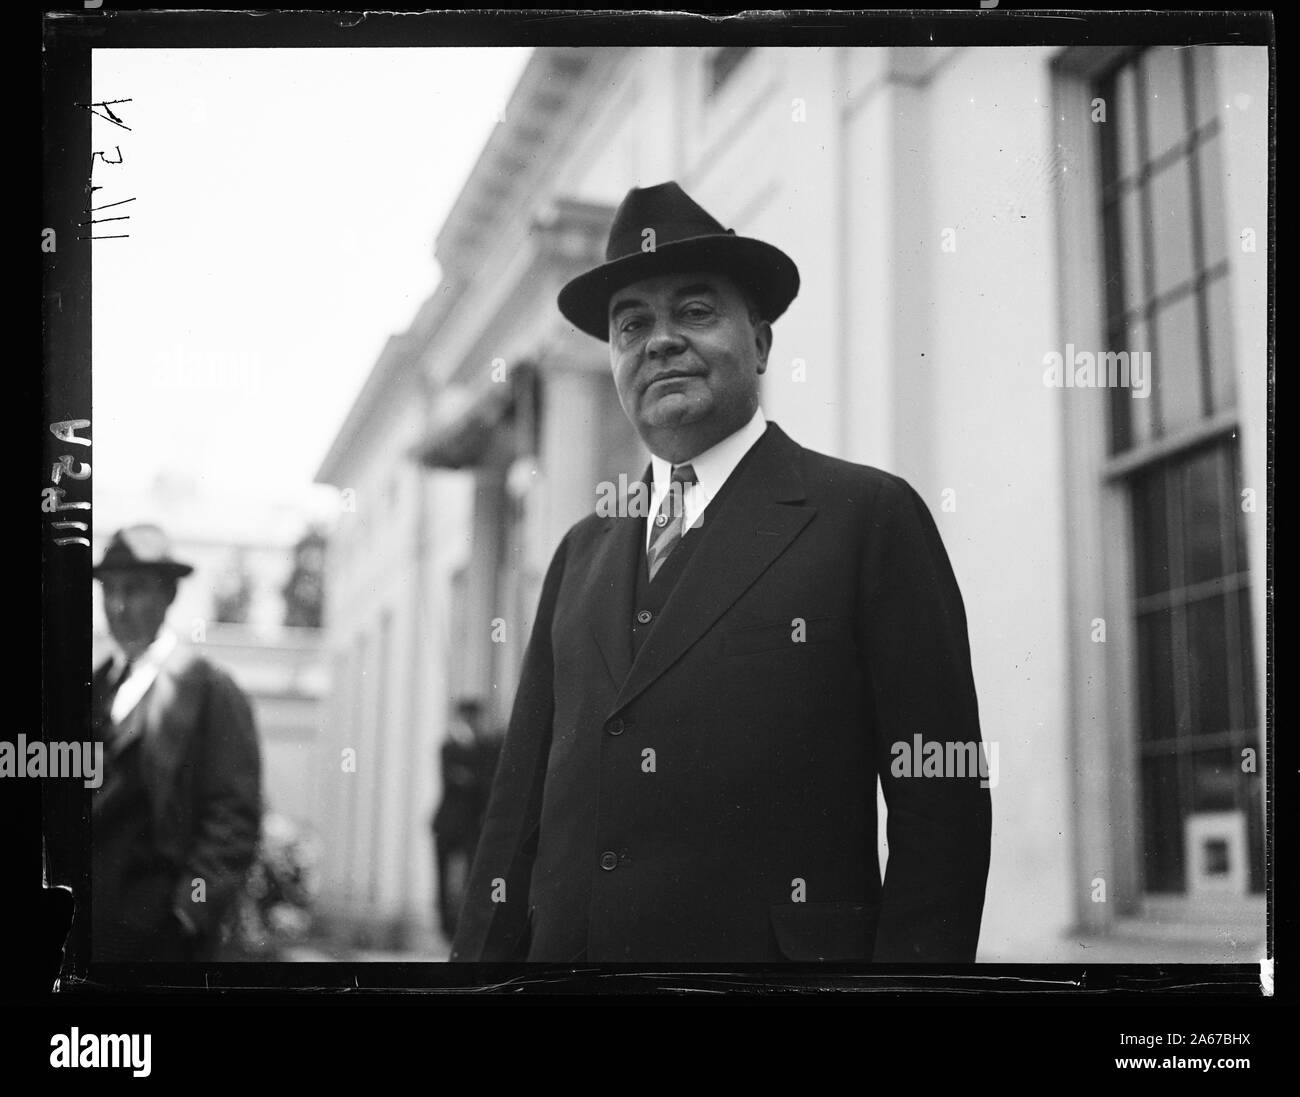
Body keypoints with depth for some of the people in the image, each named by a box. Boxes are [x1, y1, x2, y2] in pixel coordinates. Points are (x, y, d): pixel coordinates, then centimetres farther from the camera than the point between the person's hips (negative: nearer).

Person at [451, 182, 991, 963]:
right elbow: (522, 804, 10)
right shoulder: (582, 553, 11)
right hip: (565, 948, 5)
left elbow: (943, 805, -8)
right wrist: (483, 951, 2)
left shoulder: (870, 516, -4)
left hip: (781, 948, -4)